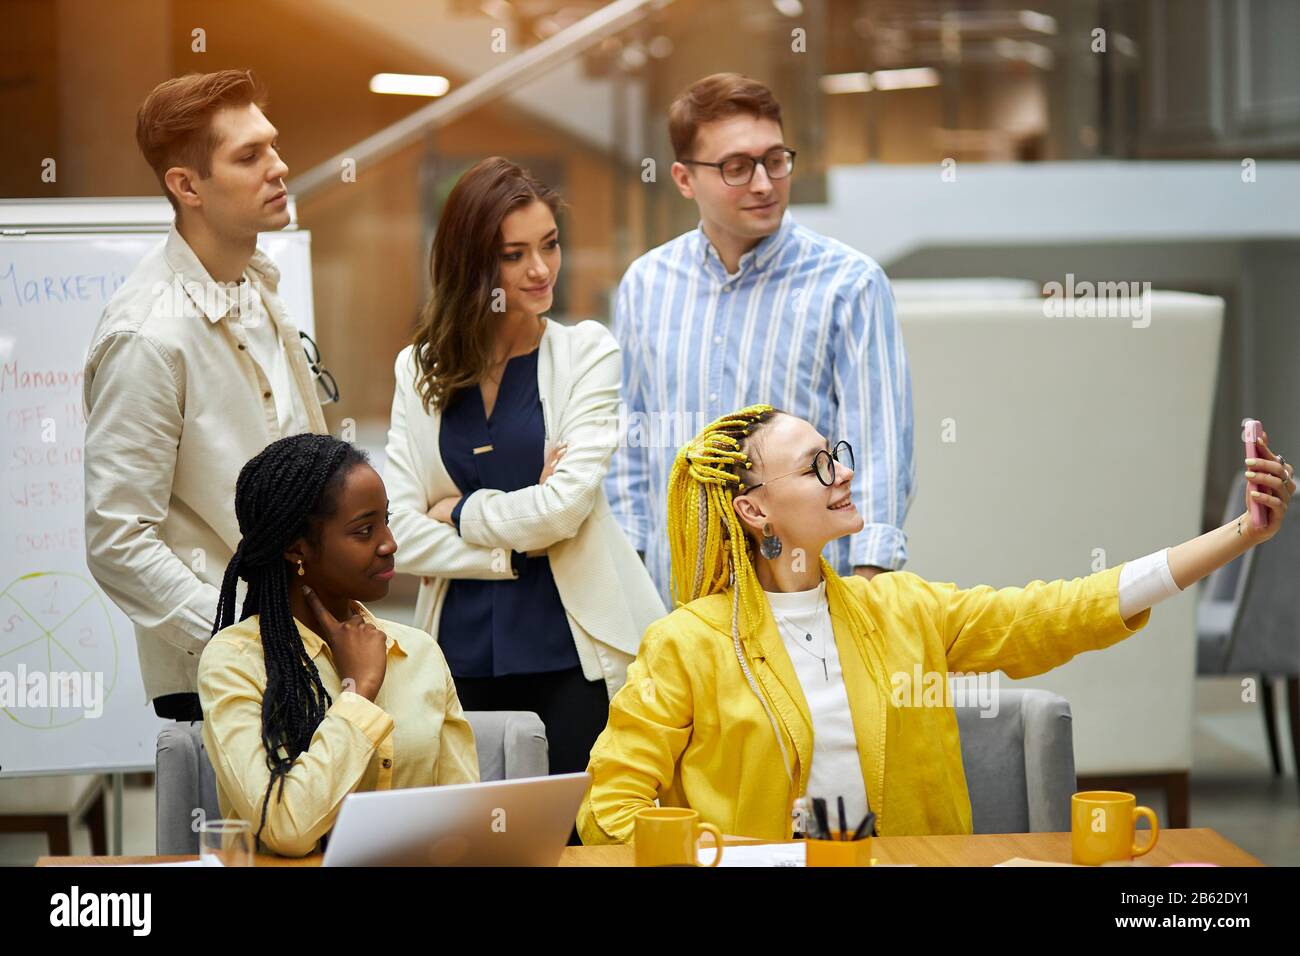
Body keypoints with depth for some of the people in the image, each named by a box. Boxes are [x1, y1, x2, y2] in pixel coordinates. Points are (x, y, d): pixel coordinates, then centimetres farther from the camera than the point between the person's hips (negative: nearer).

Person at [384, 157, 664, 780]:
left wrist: (459, 512, 0)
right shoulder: (420, 369, 9)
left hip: (571, 651, -2)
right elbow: (401, 533, -1)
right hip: (463, 653, 2)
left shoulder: (586, 353, 2)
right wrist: (516, 547, -8)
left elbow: (564, 507, -9)